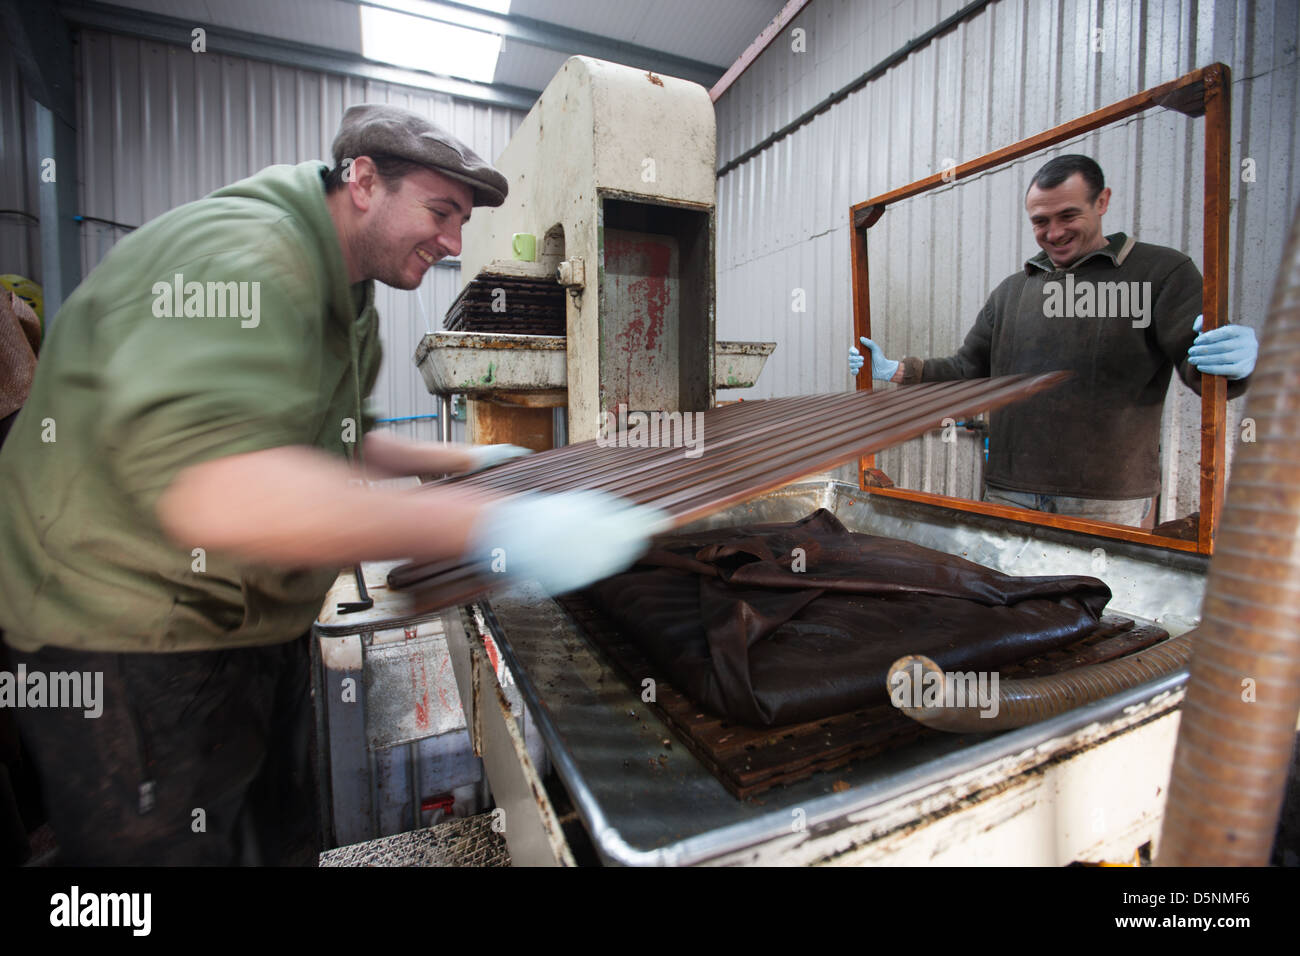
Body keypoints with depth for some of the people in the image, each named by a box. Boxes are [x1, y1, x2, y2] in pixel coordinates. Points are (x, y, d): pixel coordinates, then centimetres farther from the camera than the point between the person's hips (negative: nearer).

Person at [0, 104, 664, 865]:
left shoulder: (350, 302, 9)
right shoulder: (242, 251, -25)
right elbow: (215, 491, -42)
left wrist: (467, 458, 15)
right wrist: (497, 526, -48)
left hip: (259, 627, 9)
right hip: (130, 642, -9)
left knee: (287, 835, 22)